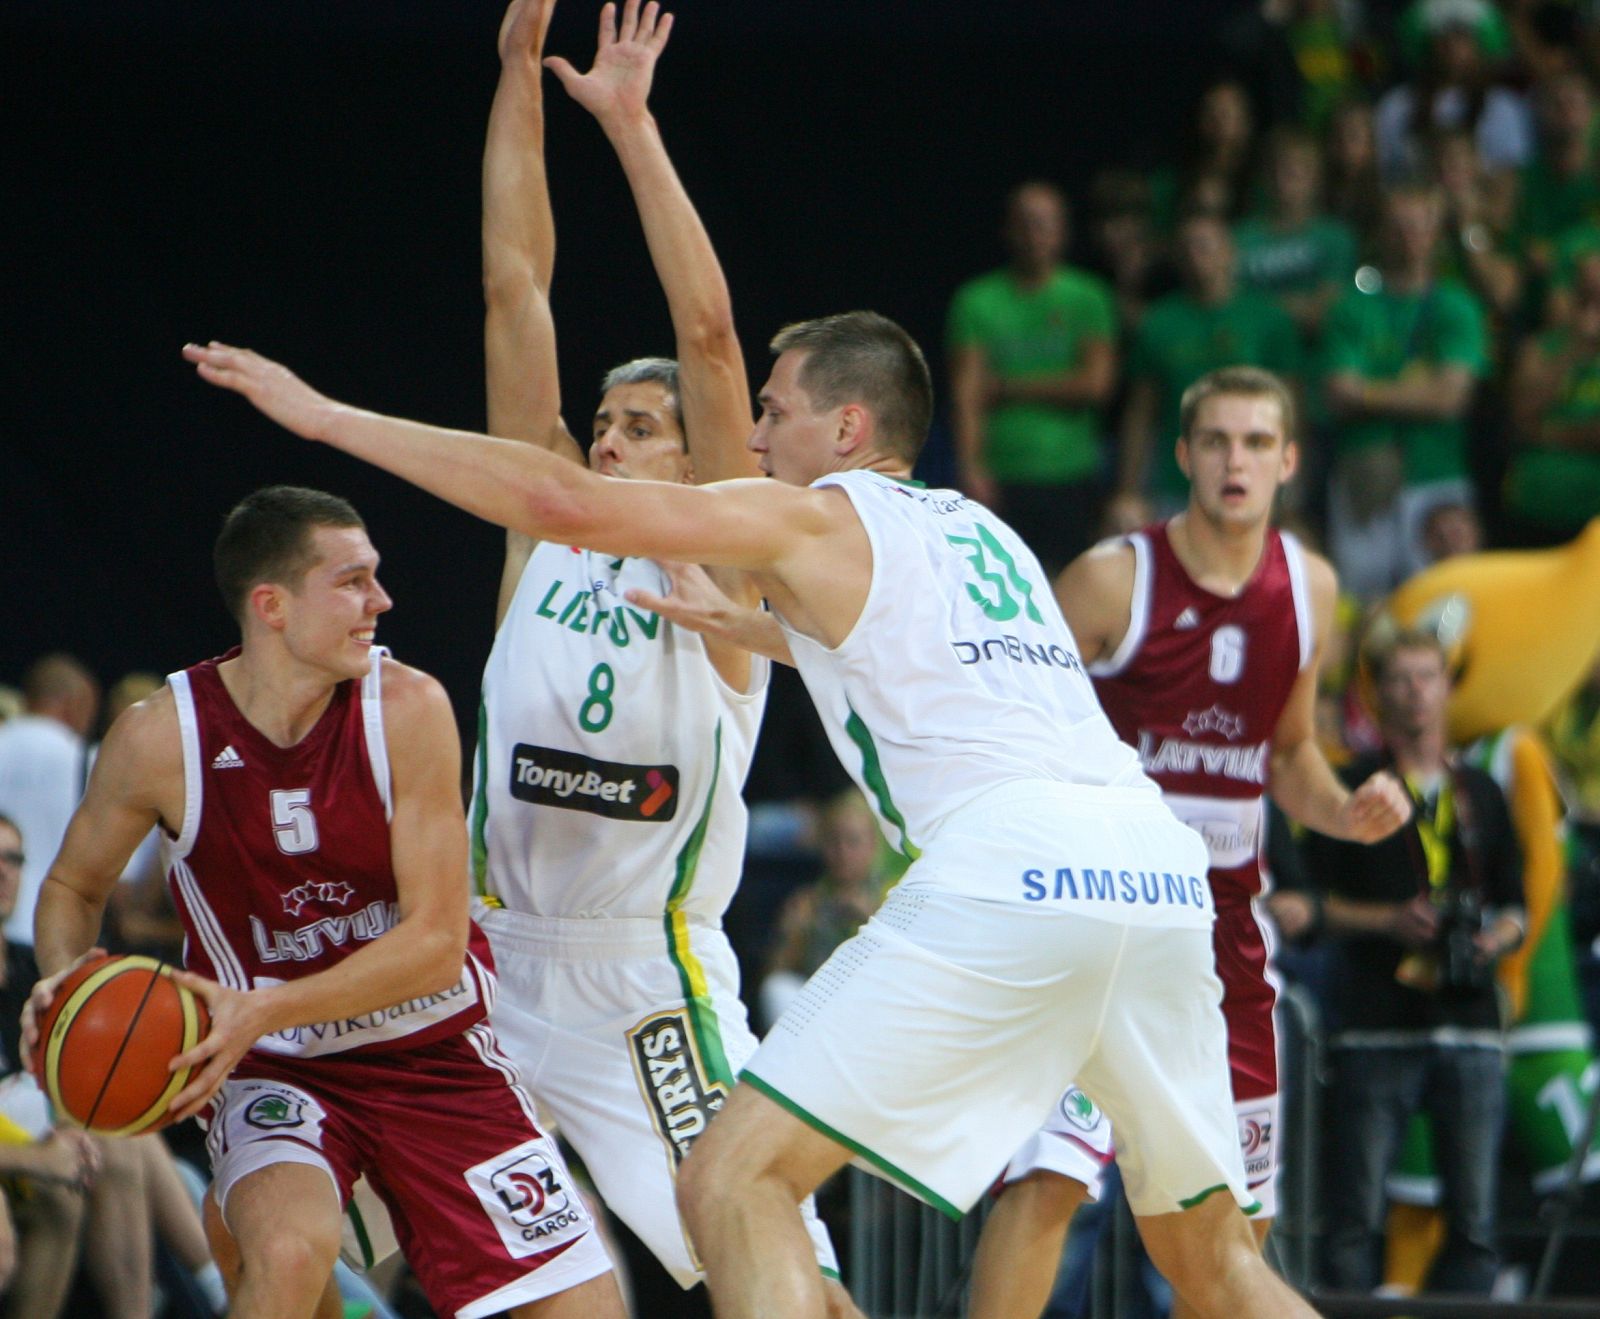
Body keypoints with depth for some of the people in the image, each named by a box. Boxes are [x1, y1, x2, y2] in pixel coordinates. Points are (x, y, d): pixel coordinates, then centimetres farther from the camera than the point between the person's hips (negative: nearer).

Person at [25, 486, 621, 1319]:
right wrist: (67, 983, -18)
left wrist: (262, 1012, -28)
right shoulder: (159, 740, -15)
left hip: (435, 1059, 2)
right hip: (273, 1069, -2)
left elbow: (435, 943, -16)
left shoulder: (407, 711, -15)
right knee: (291, 1252, -33)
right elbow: (73, 886, 5)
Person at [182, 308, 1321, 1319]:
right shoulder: (981, 532, 30)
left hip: (1009, 863, -7)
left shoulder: (812, 520, 11)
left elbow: (561, 501, 2)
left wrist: (328, 416, 8)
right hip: (1161, 861, 7)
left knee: (735, 1183, -3)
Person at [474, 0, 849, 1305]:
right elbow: (514, 289, 5)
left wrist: (632, 125, -16)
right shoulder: (547, 535, 9)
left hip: (651, 985, -5)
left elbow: (709, 332, -13)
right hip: (501, 963, 5)